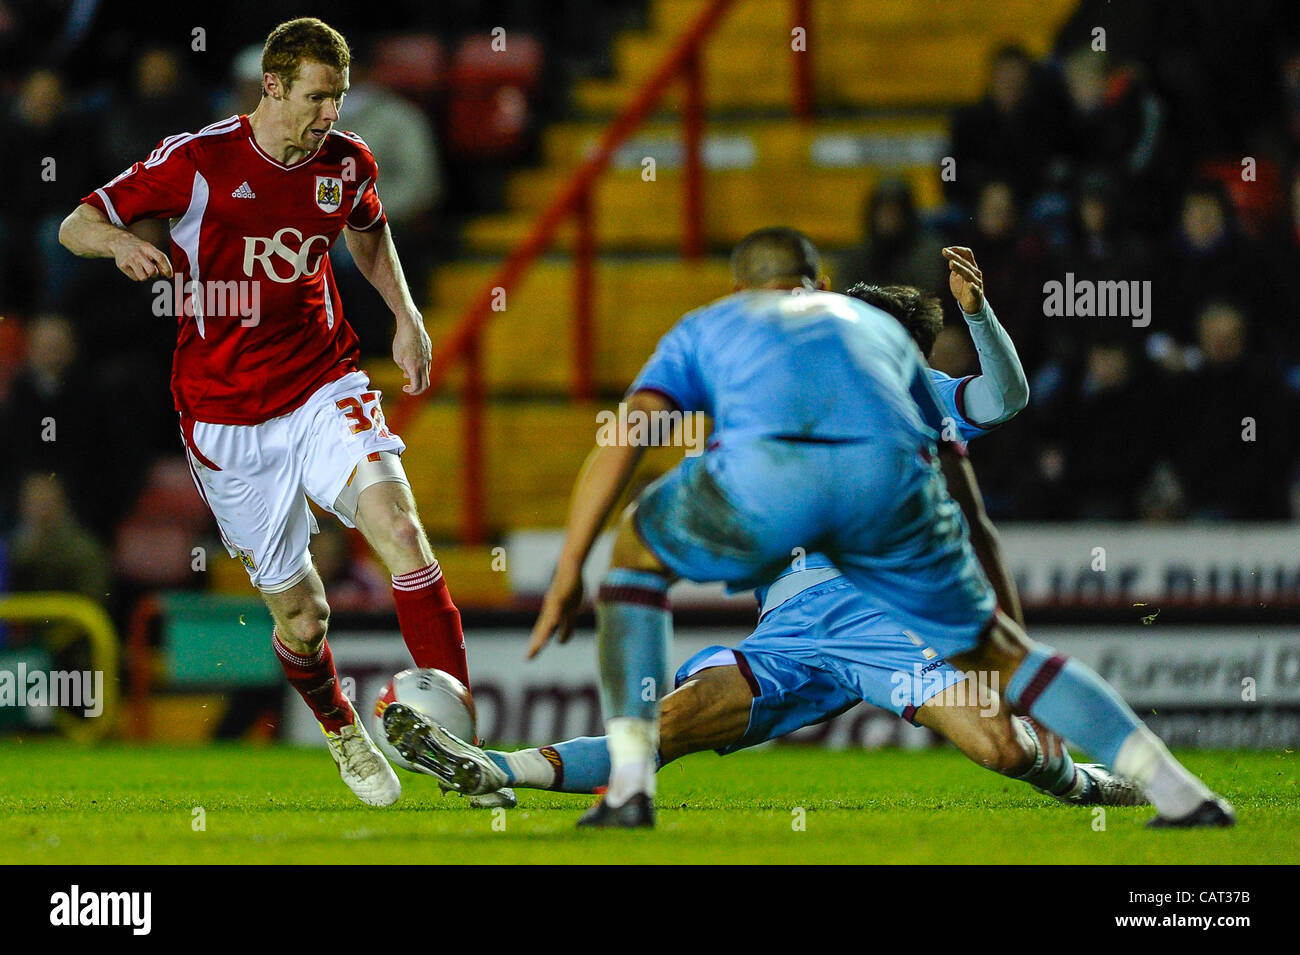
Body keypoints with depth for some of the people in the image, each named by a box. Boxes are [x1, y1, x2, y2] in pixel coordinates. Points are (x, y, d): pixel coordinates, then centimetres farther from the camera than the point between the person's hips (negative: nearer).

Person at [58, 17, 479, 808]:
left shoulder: (348, 163, 1)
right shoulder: (199, 161, -11)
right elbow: (76, 225, -7)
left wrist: (406, 315, 11)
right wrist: (122, 241, -30)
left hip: (324, 387, 2)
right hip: (227, 416, -2)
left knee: (400, 528, -25)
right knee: (301, 615, 3)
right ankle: (343, 733, 36)